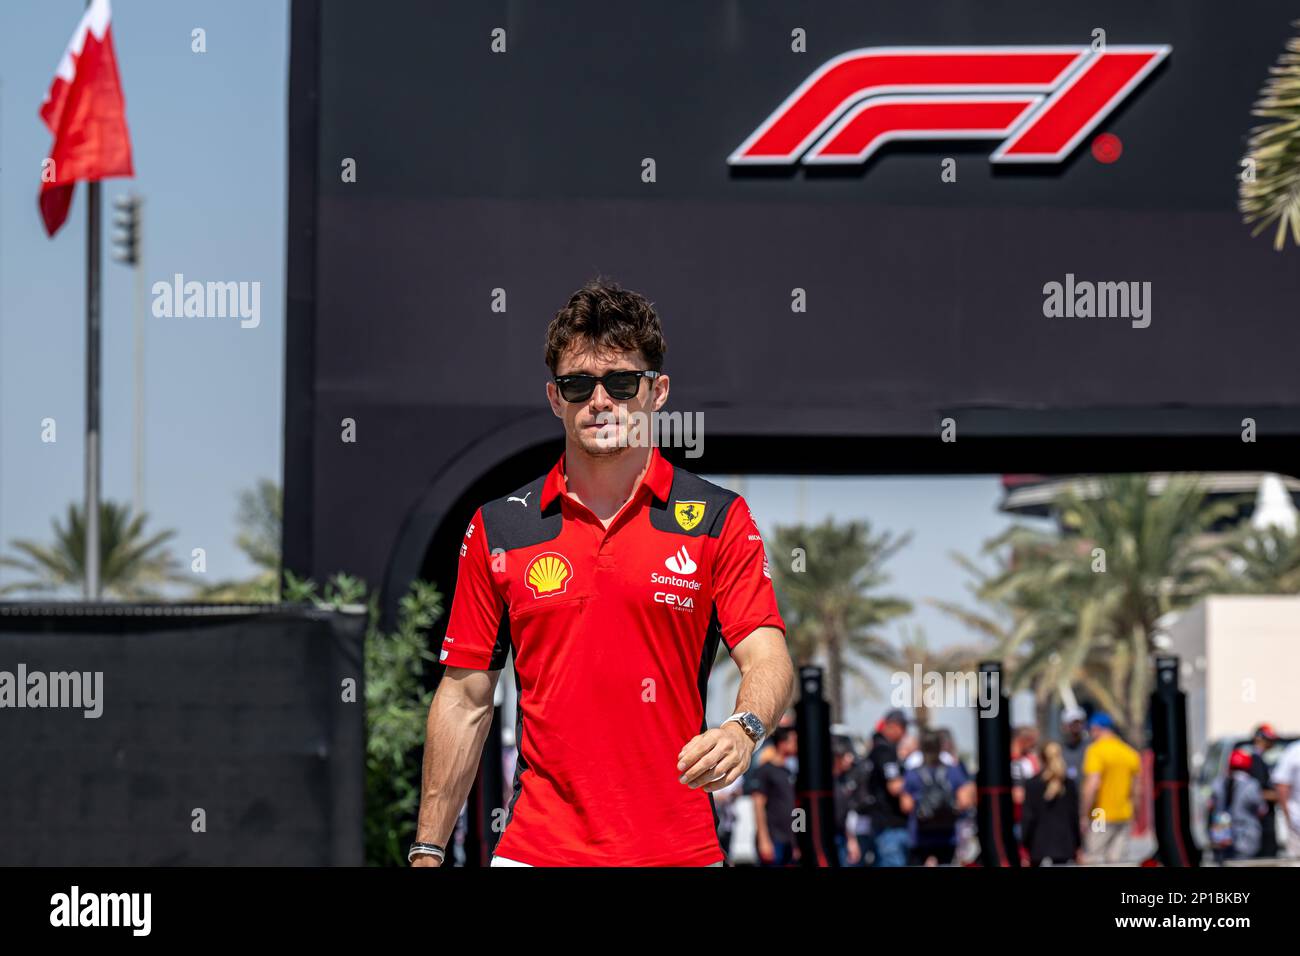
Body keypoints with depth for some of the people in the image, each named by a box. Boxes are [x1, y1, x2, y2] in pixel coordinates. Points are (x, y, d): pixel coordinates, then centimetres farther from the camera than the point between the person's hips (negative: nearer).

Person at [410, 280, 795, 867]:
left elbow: (768, 662, -9)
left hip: (679, 850, -1)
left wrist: (743, 728, -31)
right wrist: (427, 851, 3)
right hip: (536, 848, 1)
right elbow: (465, 698, 7)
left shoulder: (718, 520, 0)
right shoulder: (497, 528, 5)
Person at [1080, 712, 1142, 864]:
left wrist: (1085, 815, -14)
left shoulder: (1096, 750, -10)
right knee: (1118, 861, 6)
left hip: (1100, 817, -6)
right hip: (1124, 817, 6)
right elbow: (1137, 790, 13)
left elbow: (1093, 785, -19)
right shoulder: (1130, 753, 10)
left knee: (1093, 861, -3)